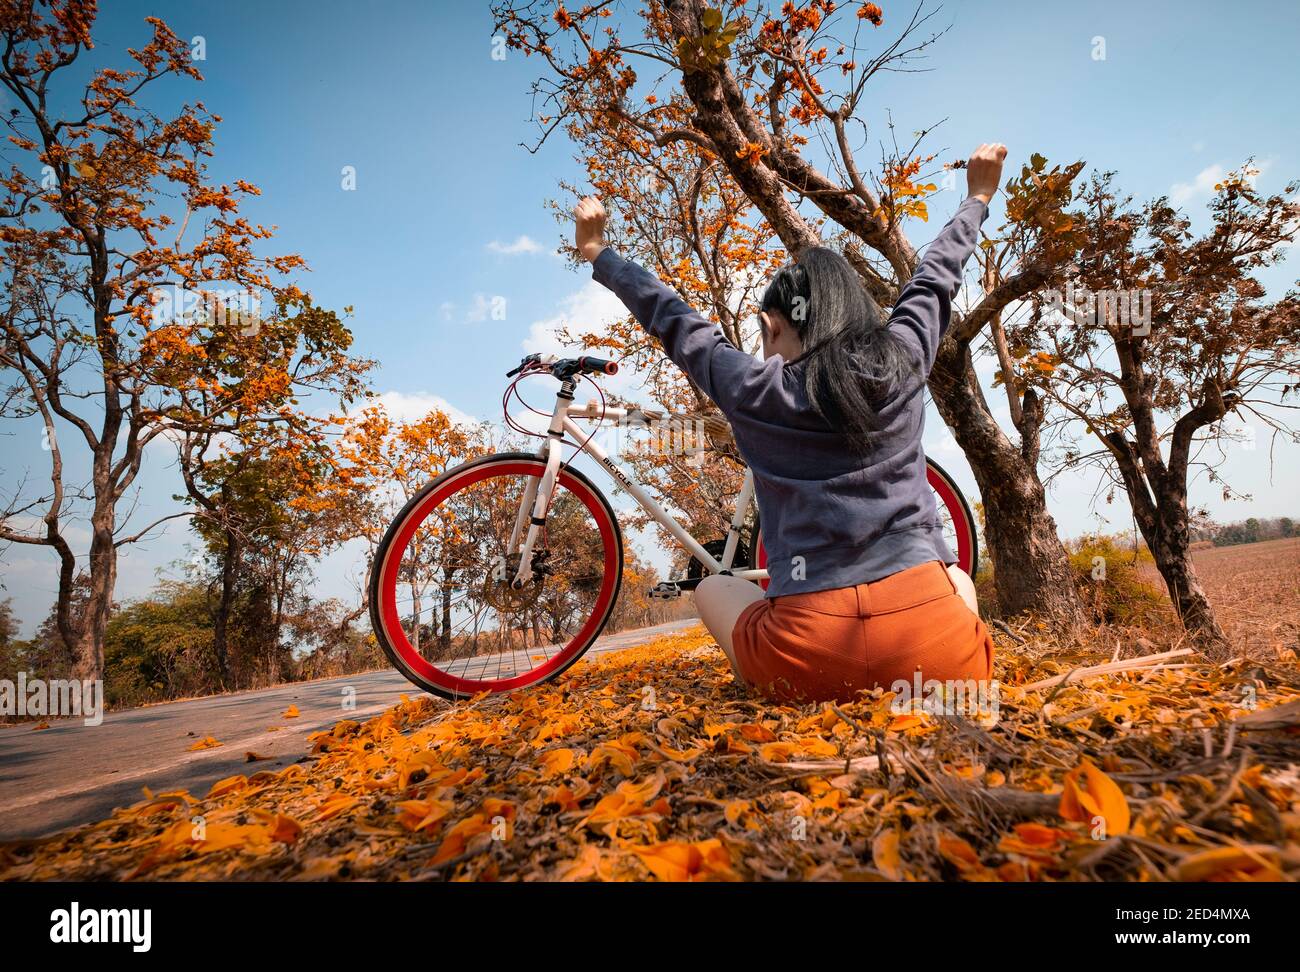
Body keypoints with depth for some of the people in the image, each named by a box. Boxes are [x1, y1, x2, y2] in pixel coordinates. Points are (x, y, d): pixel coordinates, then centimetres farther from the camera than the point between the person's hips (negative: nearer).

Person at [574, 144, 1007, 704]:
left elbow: (672, 319, 17)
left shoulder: (751, 389, 2)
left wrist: (598, 254, 32)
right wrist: (978, 198, 45)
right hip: (939, 656, 2)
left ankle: (785, 691, 14)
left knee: (713, 587, 28)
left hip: (808, 660, -1)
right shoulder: (901, 361, 7)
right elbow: (935, 277, 25)